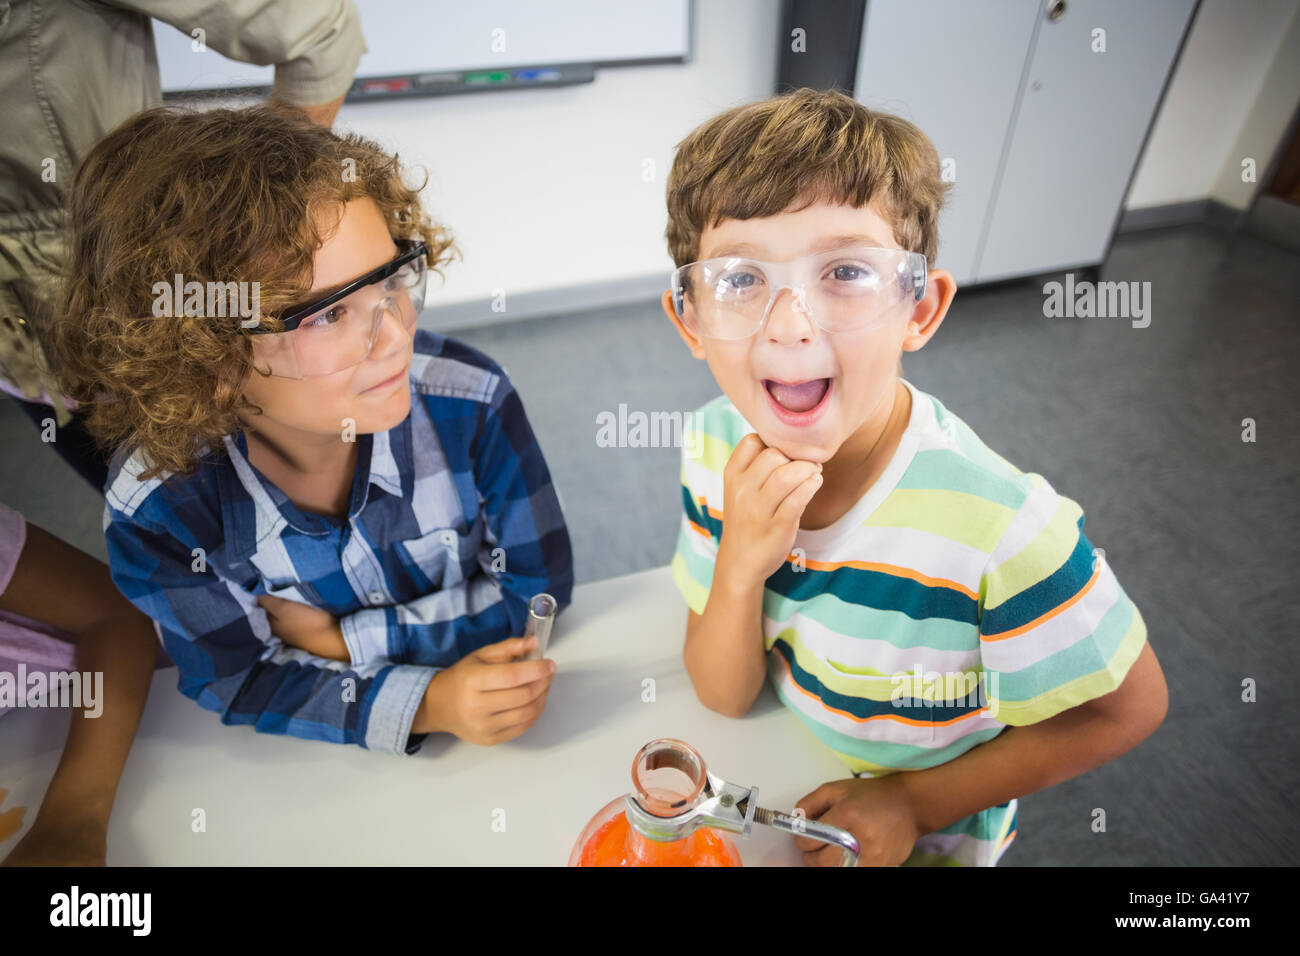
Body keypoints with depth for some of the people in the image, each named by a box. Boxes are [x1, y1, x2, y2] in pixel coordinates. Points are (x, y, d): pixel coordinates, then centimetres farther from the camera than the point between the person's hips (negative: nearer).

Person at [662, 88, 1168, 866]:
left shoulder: (1001, 527, -36)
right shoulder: (717, 446, -22)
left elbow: (1127, 707, -17)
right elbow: (725, 694, -16)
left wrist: (916, 802, -17)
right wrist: (739, 565, -35)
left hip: (925, 837, -2)